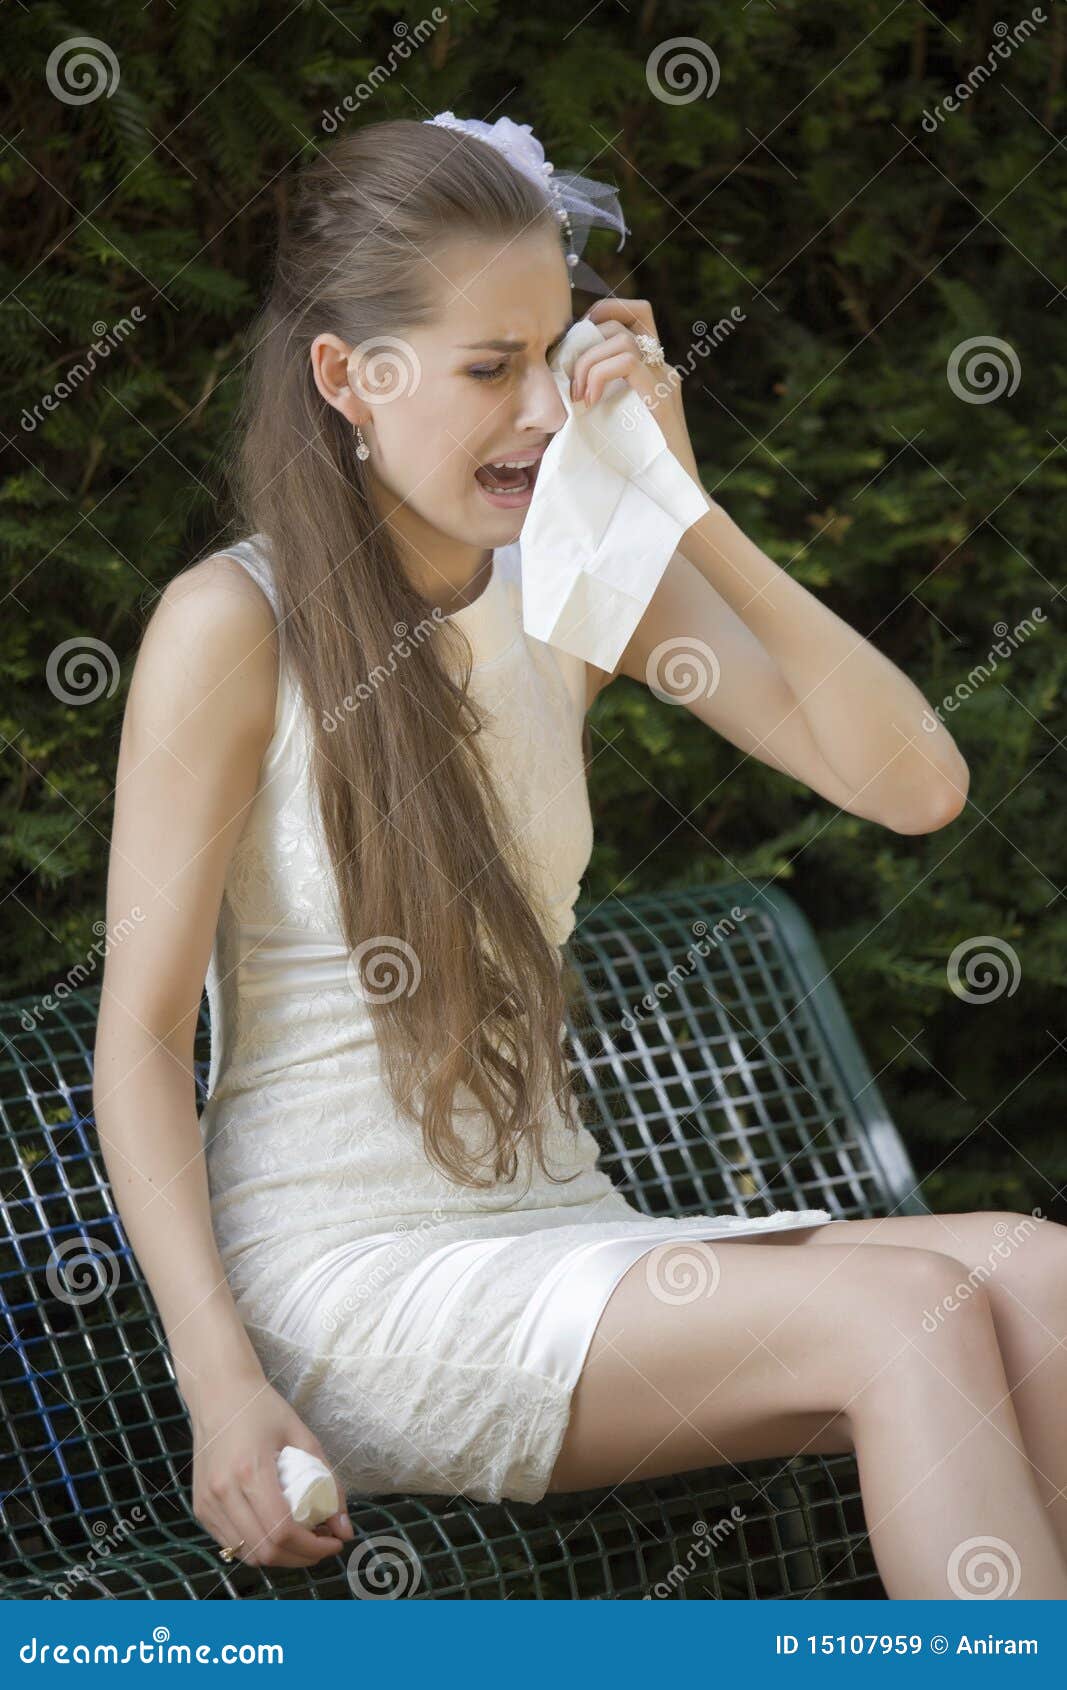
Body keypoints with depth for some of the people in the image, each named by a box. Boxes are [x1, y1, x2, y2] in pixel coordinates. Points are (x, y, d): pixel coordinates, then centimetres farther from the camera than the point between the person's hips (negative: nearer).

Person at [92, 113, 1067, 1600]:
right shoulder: (236, 625, -6)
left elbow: (915, 784, 0)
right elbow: (143, 1030, -9)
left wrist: (686, 513, -8)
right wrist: (223, 1387, -19)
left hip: (560, 1240, 6)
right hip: (346, 1281, -6)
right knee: (911, 1315, -26)